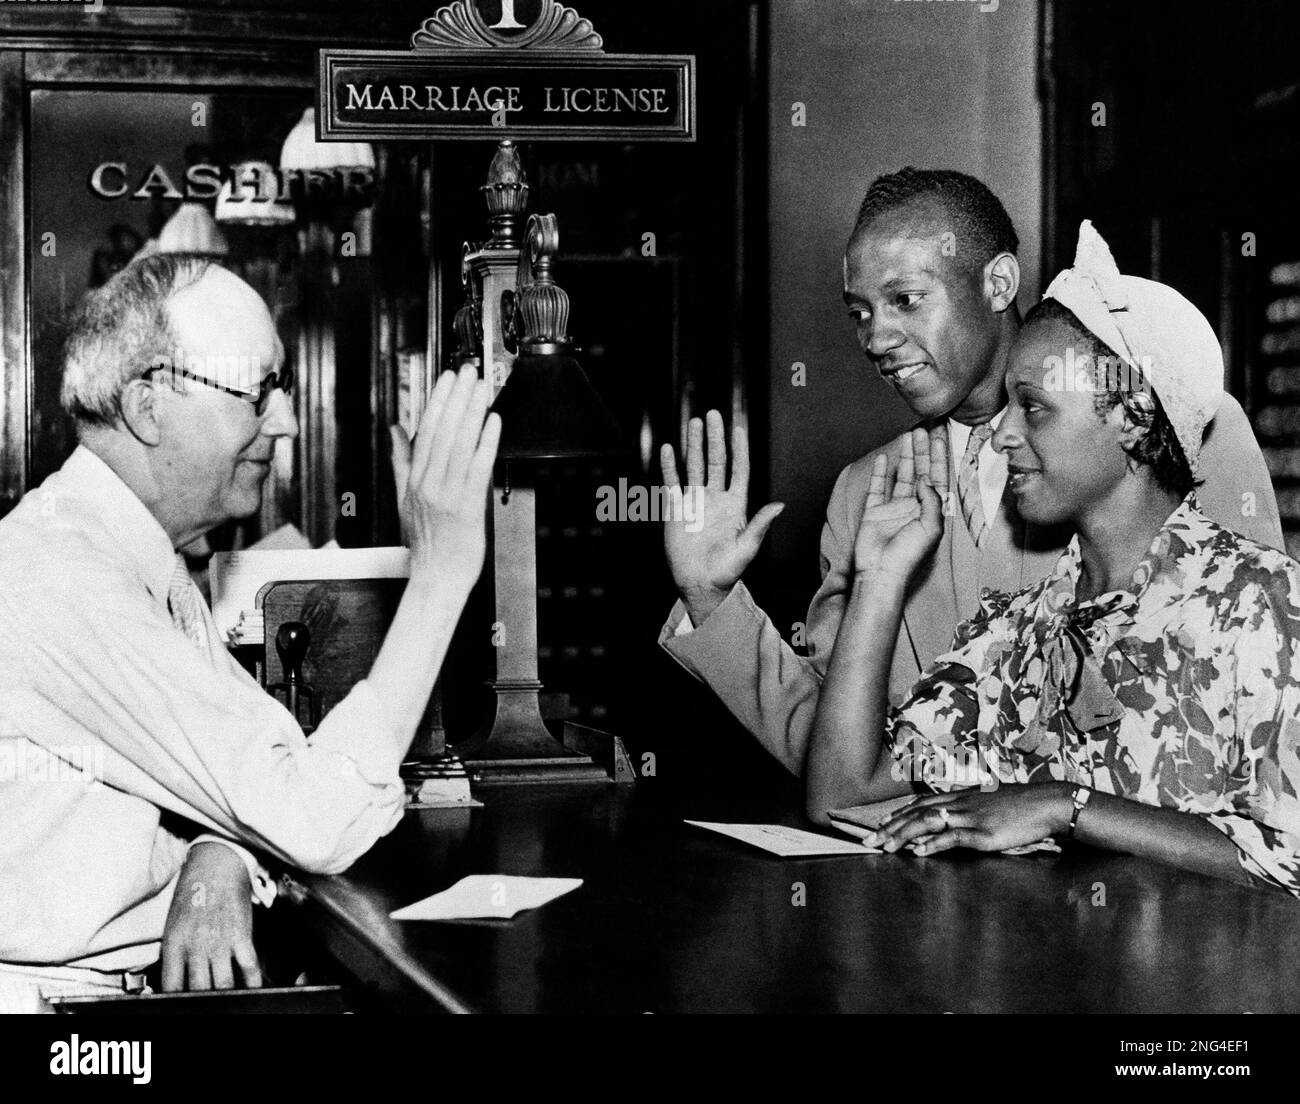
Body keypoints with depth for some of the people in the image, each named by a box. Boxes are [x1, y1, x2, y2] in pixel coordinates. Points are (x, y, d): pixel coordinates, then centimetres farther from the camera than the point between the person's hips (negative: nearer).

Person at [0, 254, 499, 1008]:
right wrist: (442, 570, -22)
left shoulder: (156, 564, 9)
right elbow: (319, 824, -25)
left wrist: (216, 867, -13)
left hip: (148, 972, 8)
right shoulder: (62, 579, -23)